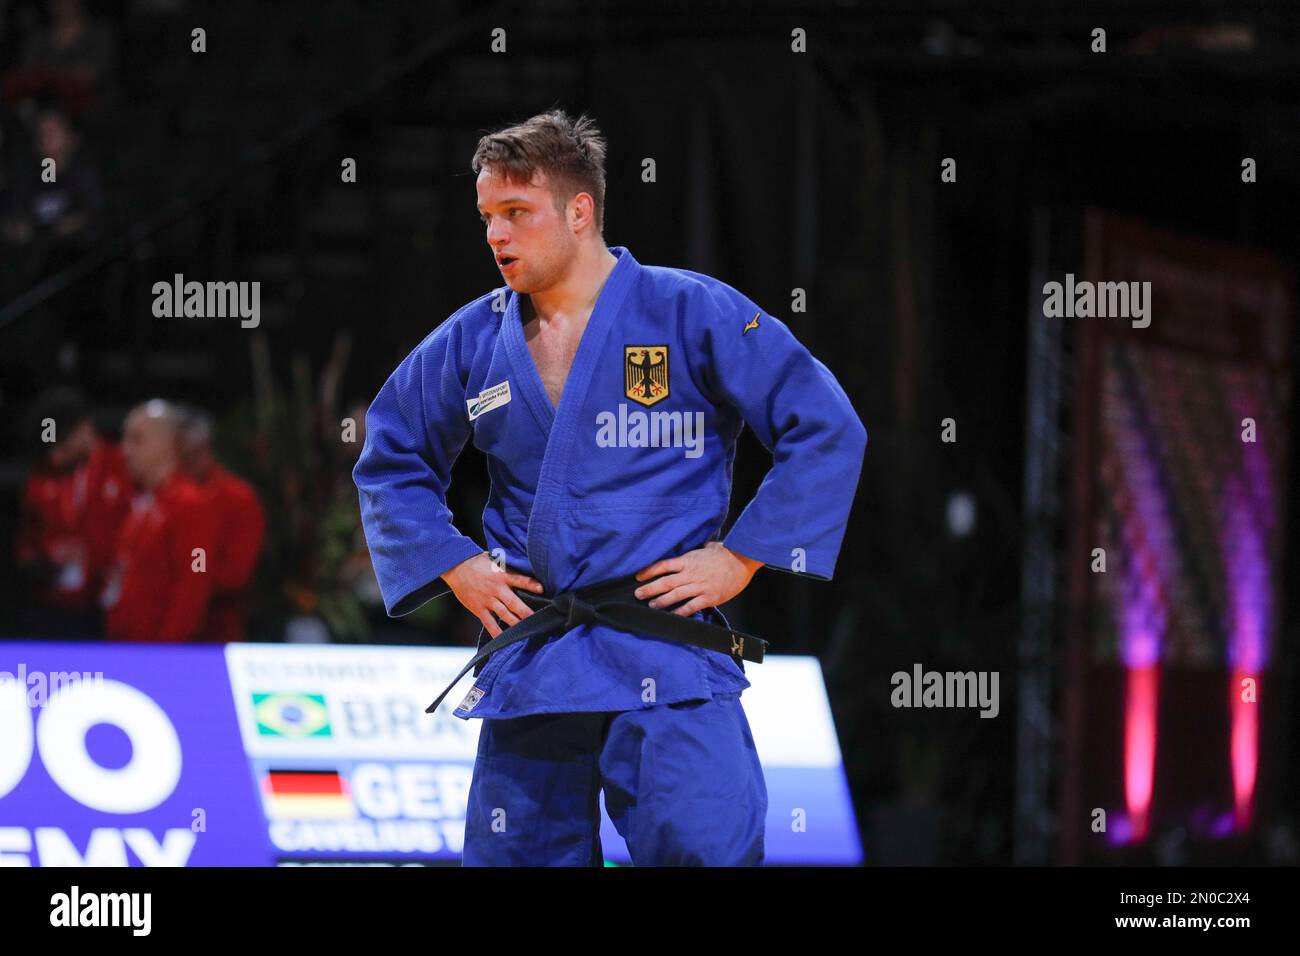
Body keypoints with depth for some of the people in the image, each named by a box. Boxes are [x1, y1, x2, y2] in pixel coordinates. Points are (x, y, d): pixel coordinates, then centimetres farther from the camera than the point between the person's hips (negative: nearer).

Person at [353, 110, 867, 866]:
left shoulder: (693, 314, -4)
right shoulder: (473, 342, 8)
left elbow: (827, 429, -4)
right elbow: (391, 460, 23)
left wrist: (741, 559, -7)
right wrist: (451, 564, 9)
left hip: (666, 665, -4)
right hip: (527, 659, 4)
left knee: (704, 847, -19)